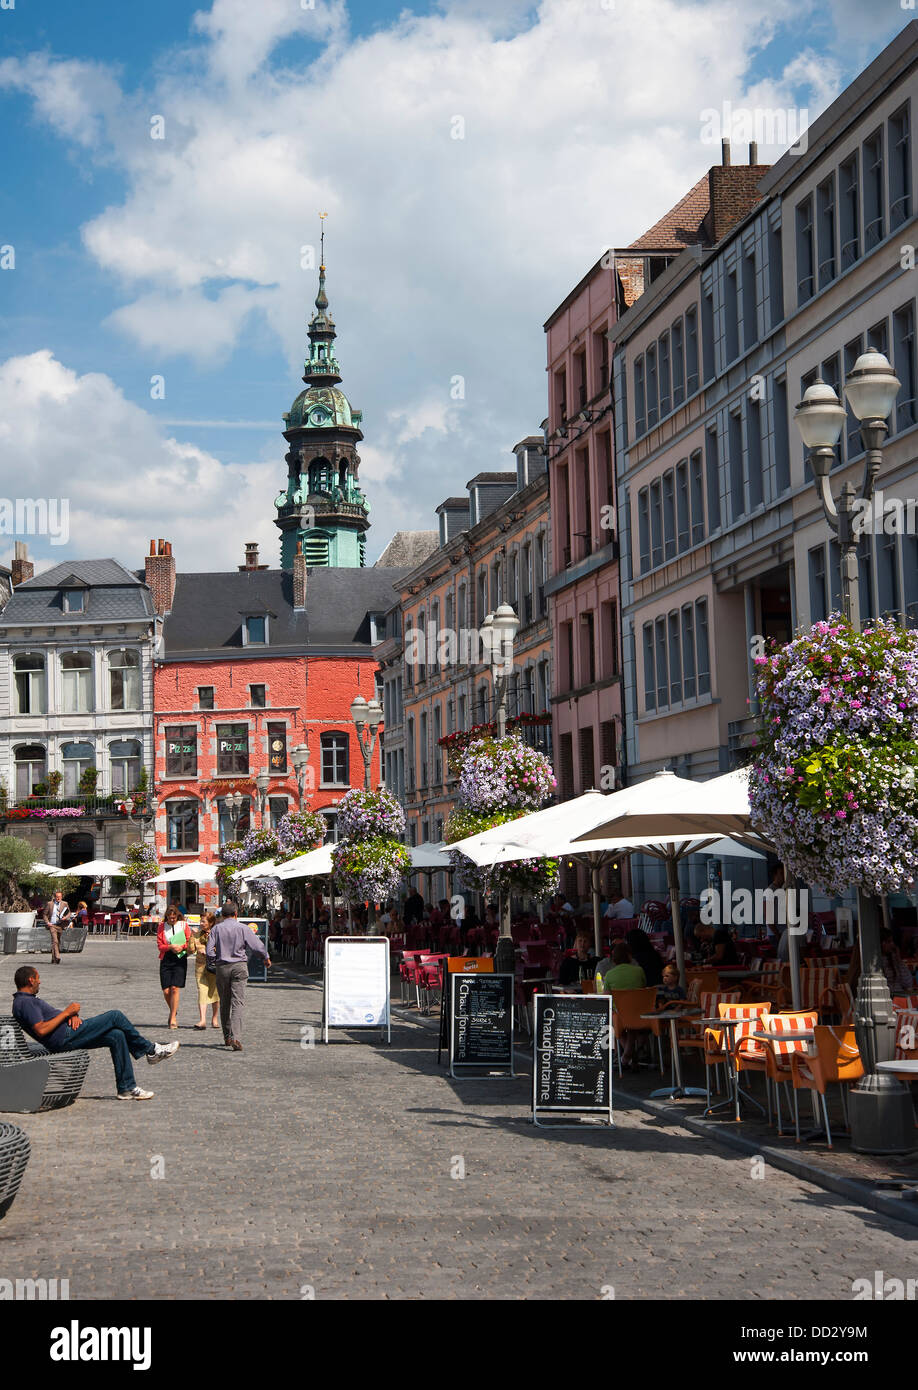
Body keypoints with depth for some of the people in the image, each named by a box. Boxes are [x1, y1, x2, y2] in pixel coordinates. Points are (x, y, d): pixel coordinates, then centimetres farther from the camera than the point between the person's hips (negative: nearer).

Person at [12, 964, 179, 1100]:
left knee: (117, 1036, 3)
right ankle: (151, 1050, 6)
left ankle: (127, 1088, 6)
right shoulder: (25, 1002, -13)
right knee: (115, 1016, -9)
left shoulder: (29, 1000, 22)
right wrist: (66, 1013, -16)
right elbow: (41, 1030, -25)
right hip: (65, 1037, -11)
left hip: (71, 1033, 11)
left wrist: (73, 1014, 0)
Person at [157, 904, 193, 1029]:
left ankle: (173, 1019, -6)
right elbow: (160, 945, 4)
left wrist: (182, 946, -12)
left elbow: (189, 943, 7)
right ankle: (173, 1011, 25)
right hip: (166, 959, 2)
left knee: (175, 988, -12)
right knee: (166, 991, -3)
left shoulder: (184, 925, 6)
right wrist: (170, 947, -14)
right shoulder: (162, 926, 8)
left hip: (180, 959, -2)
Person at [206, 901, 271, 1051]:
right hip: (239, 966, -2)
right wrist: (266, 958, 18)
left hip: (221, 967, 2)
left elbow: (209, 951, -5)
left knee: (224, 1003, 14)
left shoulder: (216, 929, 1)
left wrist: (212, 965, 12)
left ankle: (227, 1037, 22)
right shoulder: (243, 928, -2)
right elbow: (257, 945, 0)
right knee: (238, 1002, -7)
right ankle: (235, 1038, -21)